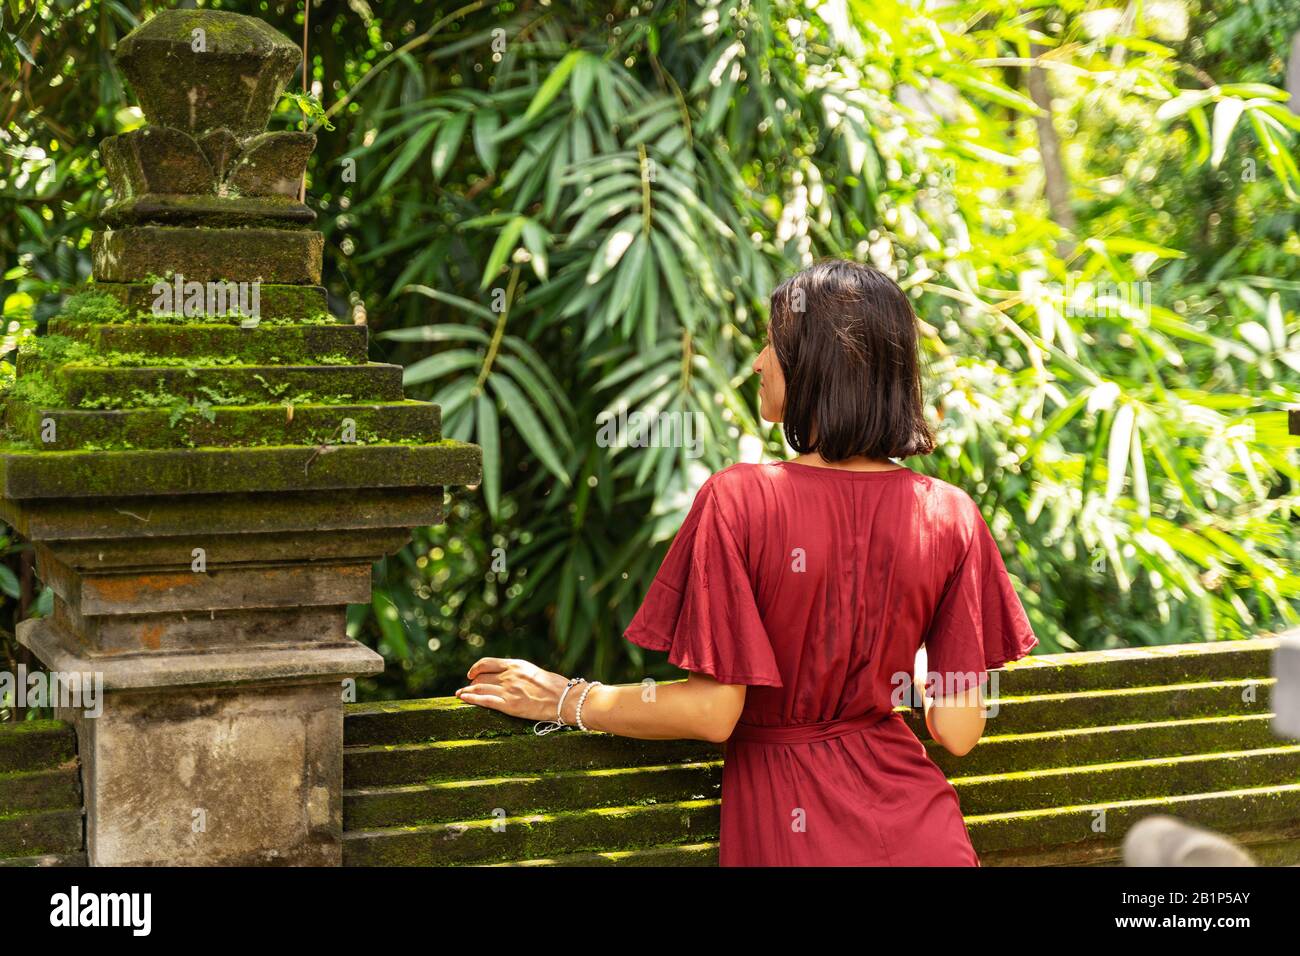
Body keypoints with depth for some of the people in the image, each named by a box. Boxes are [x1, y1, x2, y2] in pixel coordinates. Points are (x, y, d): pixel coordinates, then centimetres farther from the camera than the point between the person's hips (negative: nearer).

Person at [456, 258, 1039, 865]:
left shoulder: (738, 502, -16)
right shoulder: (950, 517, -7)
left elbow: (714, 712, -15)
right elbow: (958, 733, -5)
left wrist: (565, 701, -2)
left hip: (785, 824, -2)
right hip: (914, 824, 3)